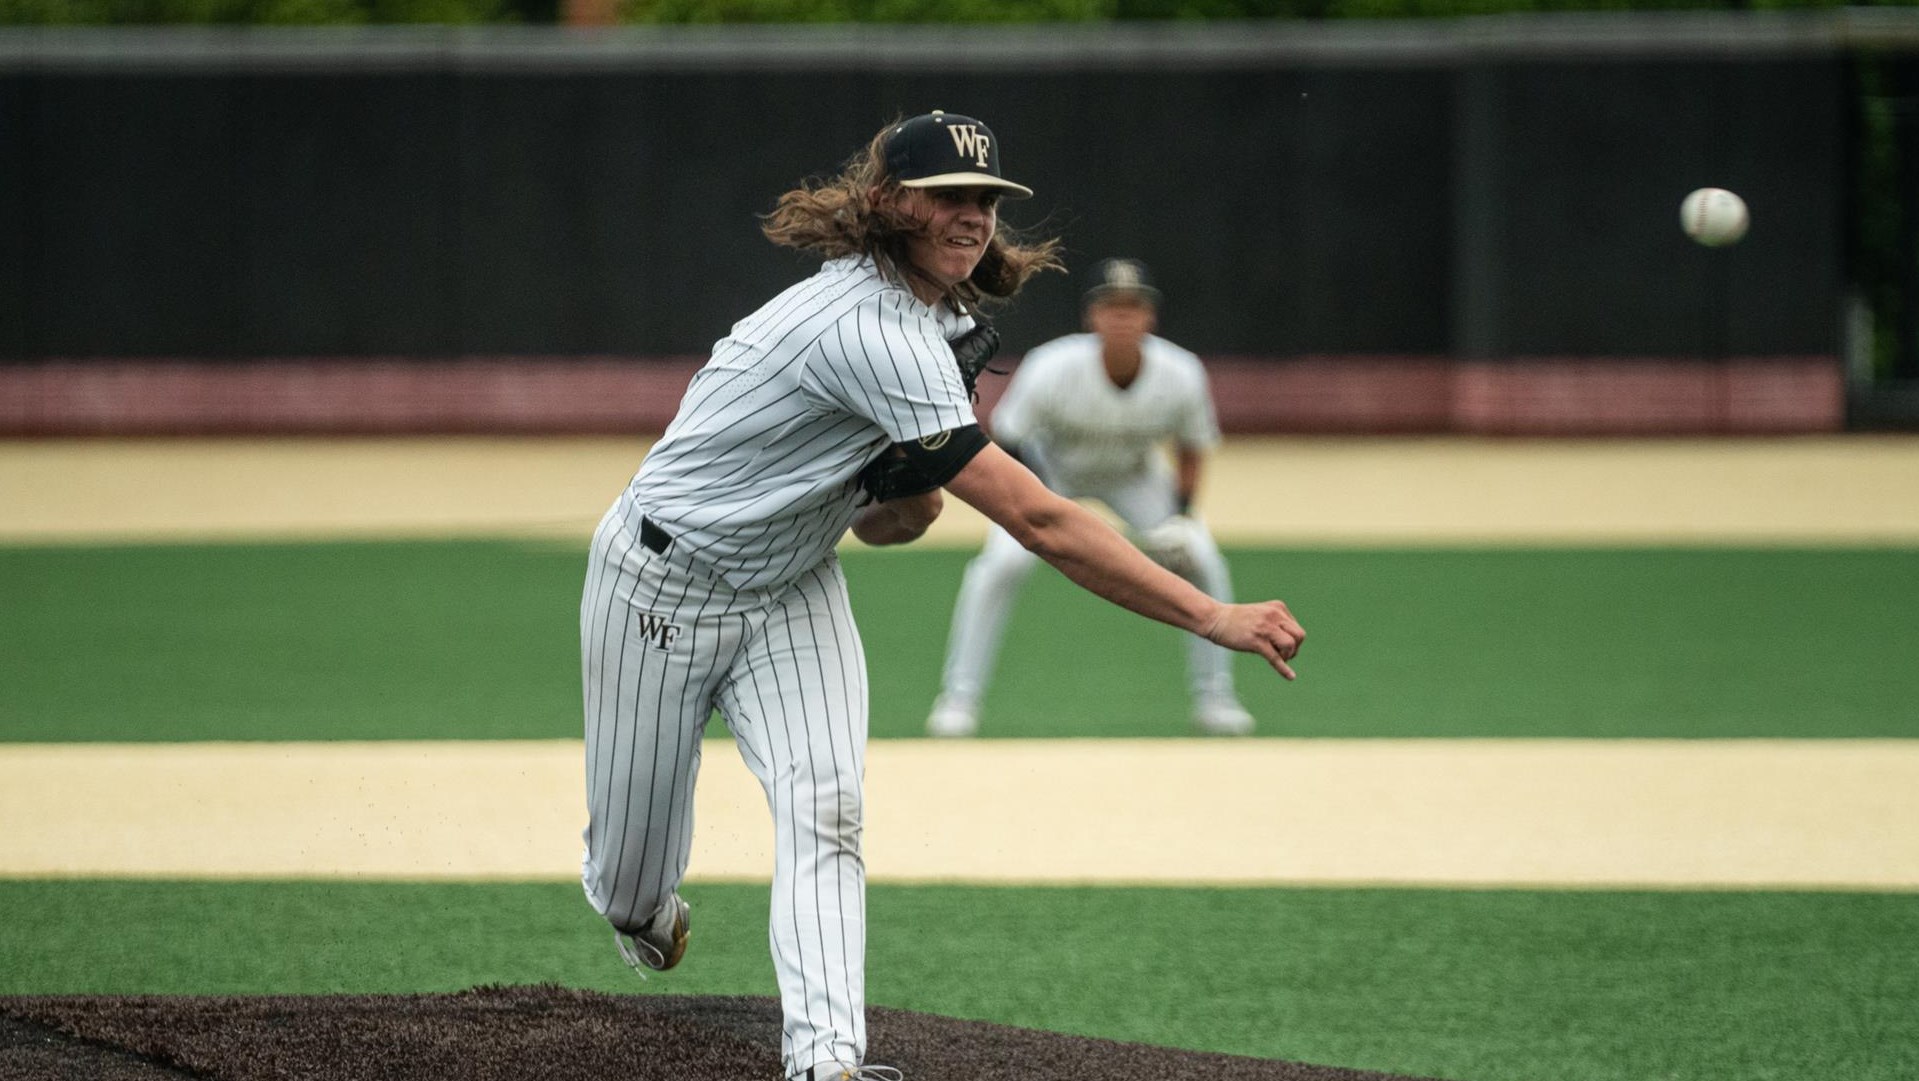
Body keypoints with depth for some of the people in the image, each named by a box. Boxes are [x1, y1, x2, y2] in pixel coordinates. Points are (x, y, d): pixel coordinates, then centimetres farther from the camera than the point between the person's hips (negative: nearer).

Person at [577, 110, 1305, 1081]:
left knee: (824, 801, -16)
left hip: (791, 591, 7)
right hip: (662, 589, -7)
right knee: (633, 846, 7)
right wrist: (1212, 617, -40)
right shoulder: (875, 333, -33)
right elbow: (1037, 520, -37)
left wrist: (910, 499, -19)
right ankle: (639, 908, 44)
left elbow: (883, 527, 7)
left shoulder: (933, 319, -2)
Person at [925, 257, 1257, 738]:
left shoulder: (1180, 376, -26)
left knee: (1202, 565, -12)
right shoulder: (1053, 369, -34)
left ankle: (1213, 697, 6)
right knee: (1002, 562, -24)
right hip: (1049, 465, -2)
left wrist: (1181, 514, -18)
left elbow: (1193, 444, -6)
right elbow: (1007, 441, -21)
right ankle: (958, 696, -11)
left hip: (1133, 473, 2)